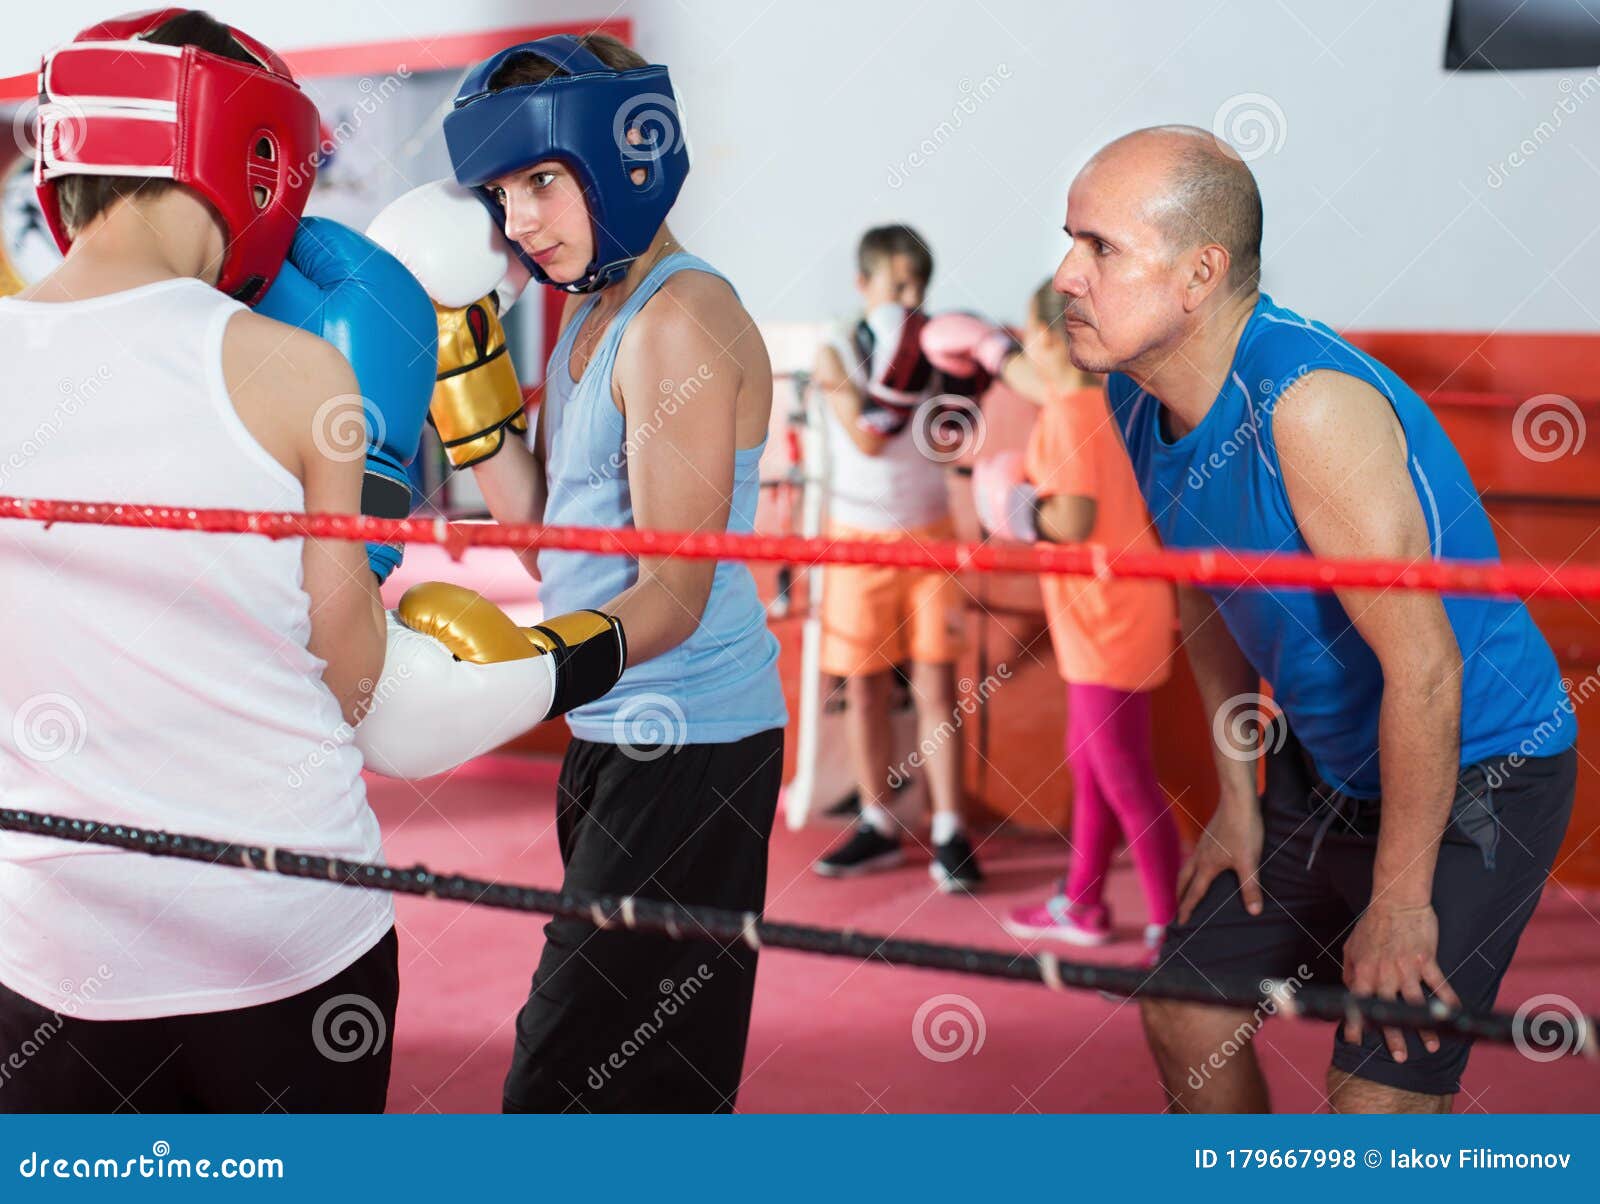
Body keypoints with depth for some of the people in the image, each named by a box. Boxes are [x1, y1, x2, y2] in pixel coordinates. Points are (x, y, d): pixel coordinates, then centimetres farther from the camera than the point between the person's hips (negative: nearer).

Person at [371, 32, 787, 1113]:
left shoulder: (681, 318, -16)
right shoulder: (593, 315, 13)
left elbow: (675, 593, -20)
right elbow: (536, 517, 12)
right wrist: (461, 338, 8)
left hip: (687, 738, -10)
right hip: (615, 730, 10)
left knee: (570, 1075, -10)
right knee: (660, 1060, 18)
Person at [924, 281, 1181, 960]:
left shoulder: (1070, 418, -21)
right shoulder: (1101, 396, 7)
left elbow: (1073, 521, -29)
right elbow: (1042, 382, 28)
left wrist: (1021, 507, -11)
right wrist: (988, 349, 41)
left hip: (1108, 624, -10)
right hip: (1103, 618, 10)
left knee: (1128, 783, -3)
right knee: (1088, 764, 22)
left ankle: (1169, 931, 4)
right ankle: (1080, 906, 37)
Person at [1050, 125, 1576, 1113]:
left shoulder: (1310, 403, -32)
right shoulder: (1139, 392, -4)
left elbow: (1422, 668, -30)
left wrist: (1400, 904, -22)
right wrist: (1237, 796, 11)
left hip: (1474, 776, -8)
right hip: (1325, 765, 8)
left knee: (1376, 1104, -10)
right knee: (1186, 1015, 12)